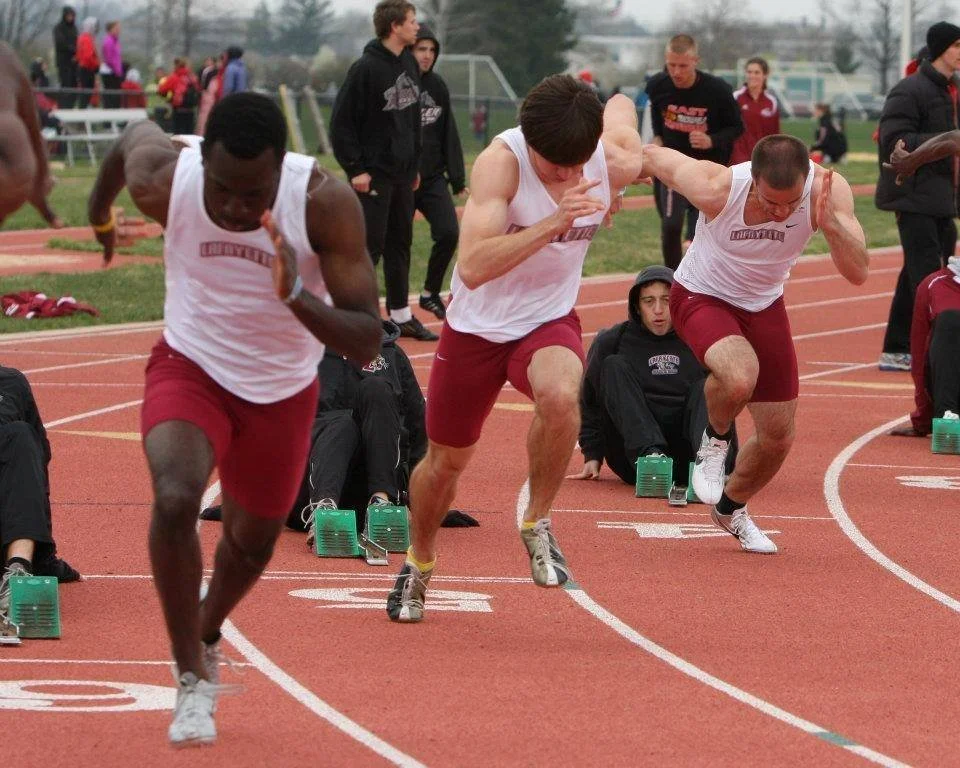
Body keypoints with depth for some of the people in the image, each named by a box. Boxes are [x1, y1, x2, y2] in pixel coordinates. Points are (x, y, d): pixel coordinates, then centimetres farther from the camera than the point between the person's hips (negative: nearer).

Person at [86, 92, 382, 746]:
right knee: (175, 498, -29)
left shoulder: (324, 202, -31)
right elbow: (134, 133, 1)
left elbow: (366, 342, -30)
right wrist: (99, 211, 21)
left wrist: (298, 297, -50)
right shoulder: (162, 179, -27)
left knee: (254, 541, 19)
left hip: (282, 390, 1)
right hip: (191, 367, -1)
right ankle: (193, 681, -13)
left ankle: (207, 636, 53)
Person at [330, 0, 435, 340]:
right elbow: (342, 121, -14)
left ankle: (400, 314, 21)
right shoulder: (366, 69, -15)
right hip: (373, 174, -7)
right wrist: (355, 168, -15)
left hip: (403, 172, 8)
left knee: (400, 244, 13)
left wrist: (415, 165, 17)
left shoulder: (409, 64, 9)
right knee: (369, 245, -6)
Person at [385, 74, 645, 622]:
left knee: (561, 396, -34)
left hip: (549, 320, 1)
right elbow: (473, 267, -39)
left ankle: (537, 524, -10)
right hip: (477, 325, -1)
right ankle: (419, 564, 42)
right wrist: (552, 222, -45)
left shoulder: (618, 164, -14)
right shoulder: (501, 161, -27)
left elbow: (620, 105, 13)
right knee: (445, 460, 11)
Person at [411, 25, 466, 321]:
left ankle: (430, 293, 13)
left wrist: (457, 177, 9)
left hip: (433, 177, 5)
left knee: (449, 233, -6)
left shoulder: (437, 86, 7)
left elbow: (449, 134, 12)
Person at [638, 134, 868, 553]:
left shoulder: (829, 190, -28)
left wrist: (829, 223, -50)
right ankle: (715, 438, -1)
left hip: (764, 306, 4)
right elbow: (651, 156, -15)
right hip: (702, 297, -4)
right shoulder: (716, 188, -34)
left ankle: (731, 509, 39)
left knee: (778, 438, 8)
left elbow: (858, 274, -33)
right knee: (739, 376, -36)